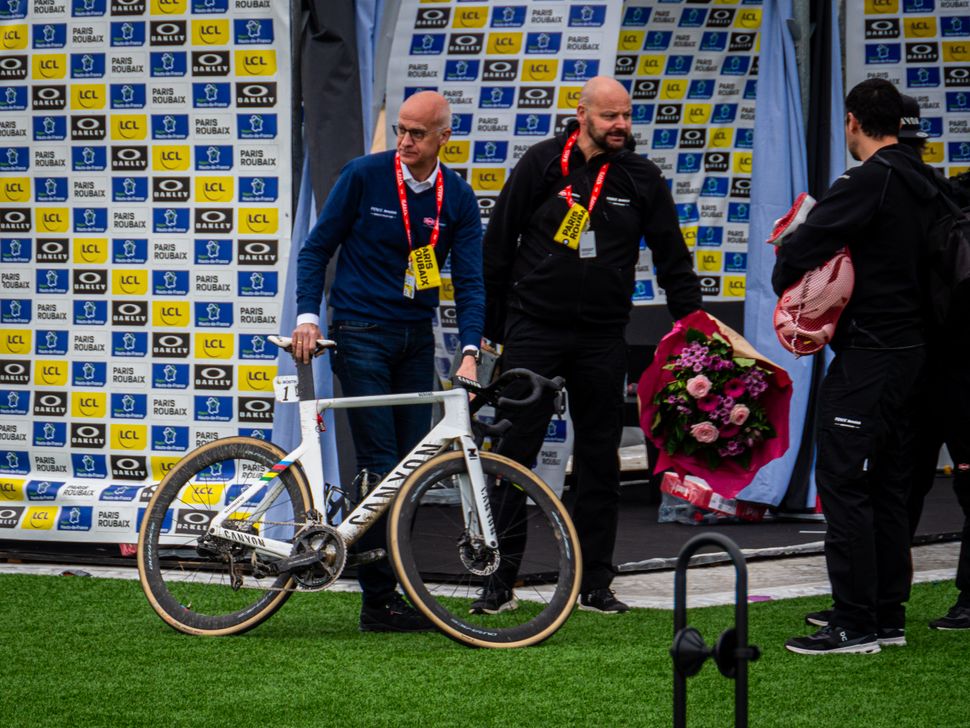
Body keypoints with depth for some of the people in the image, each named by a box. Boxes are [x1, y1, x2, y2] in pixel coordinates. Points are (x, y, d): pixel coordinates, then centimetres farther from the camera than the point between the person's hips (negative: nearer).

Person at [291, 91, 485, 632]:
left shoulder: (457, 198, 3)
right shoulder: (364, 176, -6)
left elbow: (470, 279, -1)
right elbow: (318, 248, 2)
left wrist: (470, 352, -15)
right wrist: (308, 316, -10)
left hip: (417, 339, 4)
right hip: (361, 334, -4)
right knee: (380, 466, -9)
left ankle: (392, 581, 14)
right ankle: (379, 599, -6)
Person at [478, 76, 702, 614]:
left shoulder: (641, 178, 4)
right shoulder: (542, 165, -2)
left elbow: (672, 258, 11)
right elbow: (498, 245, 3)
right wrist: (491, 327, 3)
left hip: (602, 338, 2)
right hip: (533, 331, -2)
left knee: (600, 459, 5)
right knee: (514, 453, -4)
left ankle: (595, 583, 13)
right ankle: (500, 580, 1)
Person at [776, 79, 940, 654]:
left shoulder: (873, 180, -15)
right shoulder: (924, 184, 12)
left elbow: (809, 240, -21)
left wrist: (784, 279, 0)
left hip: (867, 358, -9)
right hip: (910, 348, 9)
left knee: (842, 481, -7)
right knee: (889, 484, 14)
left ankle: (855, 625, -9)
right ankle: (889, 616, 19)